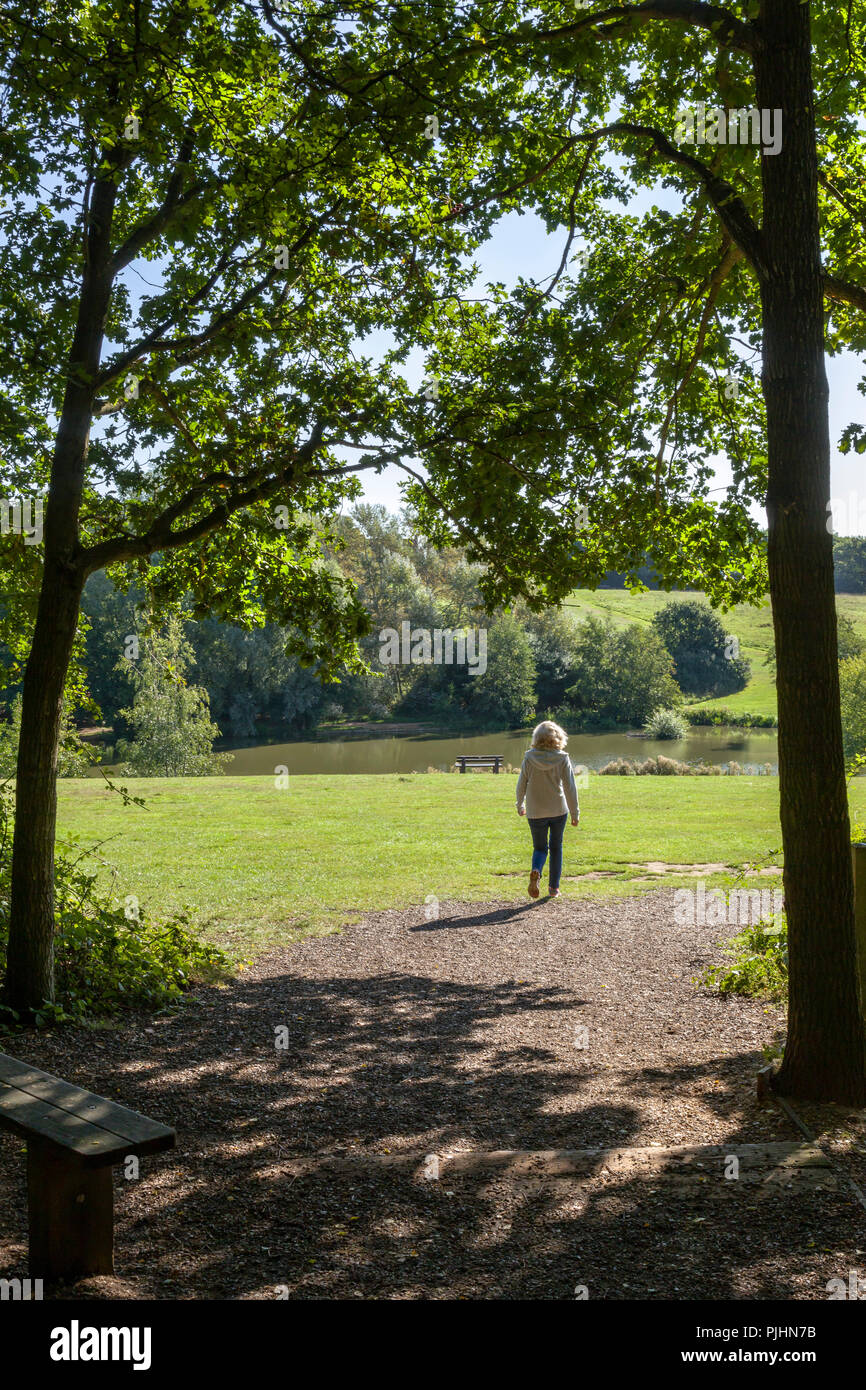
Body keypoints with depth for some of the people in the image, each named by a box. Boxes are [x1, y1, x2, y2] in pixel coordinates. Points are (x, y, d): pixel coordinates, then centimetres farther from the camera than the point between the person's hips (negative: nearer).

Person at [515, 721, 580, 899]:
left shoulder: (529, 759, -6)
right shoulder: (562, 759, -9)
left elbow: (521, 785, 1)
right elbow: (570, 787, -7)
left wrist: (520, 805, 18)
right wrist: (575, 812, 1)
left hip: (535, 812, 0)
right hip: (559, 810, 0)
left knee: (539, 848, 13)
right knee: (556, 847, 17)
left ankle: (536, 871, -18)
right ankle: (554, 887, 19)